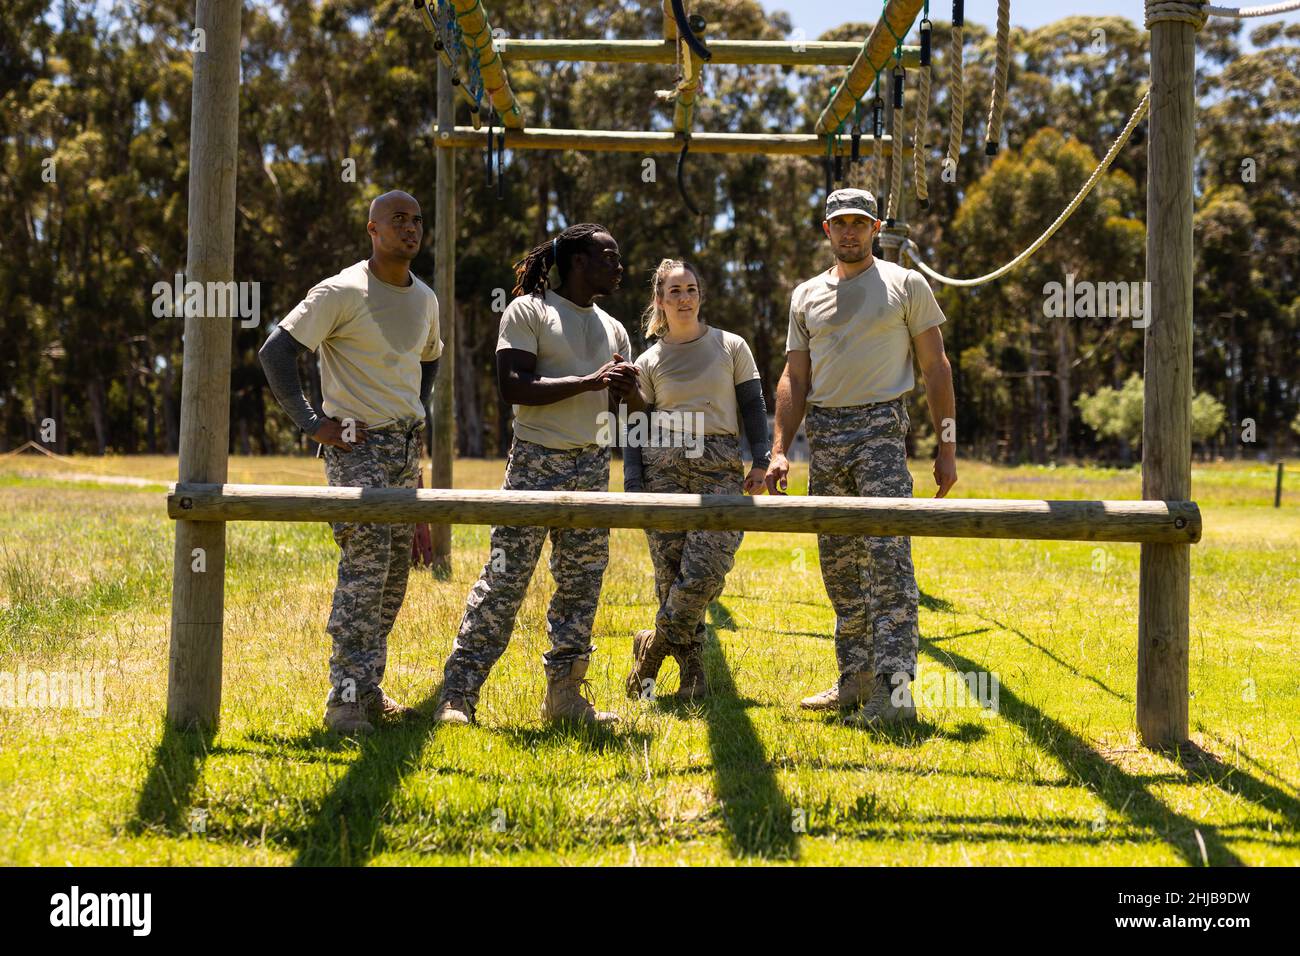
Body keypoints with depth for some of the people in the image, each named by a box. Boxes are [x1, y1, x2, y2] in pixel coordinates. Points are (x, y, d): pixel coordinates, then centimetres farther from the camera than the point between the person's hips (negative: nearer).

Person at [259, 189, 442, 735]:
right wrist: (312, 423, -16)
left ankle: (369, 687, 18)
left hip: (406, 449, 8)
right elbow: (276, 352, -14)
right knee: (365, 567, -14)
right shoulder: (342, 292, -12)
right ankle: (347, 698, -10)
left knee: (394, 572, 8)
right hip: (358, 446, -8)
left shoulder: (424, 299, 11)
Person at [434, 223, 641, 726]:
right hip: (536, 462, -6)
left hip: (593, 465, 7)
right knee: (504, 578, -10)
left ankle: (564, 694, 14)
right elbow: (513, 387, -16)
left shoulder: (613, 330, 16)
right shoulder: (528, 311, -4)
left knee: (581, 584, 6)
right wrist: (588, 383, -20)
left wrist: (629, 393, -4)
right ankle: (458, 693, -5)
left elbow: (627, 407, 20)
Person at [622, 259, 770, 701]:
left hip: (720, 468, -1)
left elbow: (753, 407, 11)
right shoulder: (649, 362, 12)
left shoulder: (731, 347, 11)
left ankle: (652, 647, 5)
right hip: (664, 468, 1)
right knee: (672, 575, -5)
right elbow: (636, 428, 11)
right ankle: (692, 674, 6)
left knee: (704, 573, -16)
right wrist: (633, 485, -1)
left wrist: (761, 461, -1)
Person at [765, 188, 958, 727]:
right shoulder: (807, 296, 16)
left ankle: (893, 686, -21)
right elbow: (795, 379, 17)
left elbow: (936, 368, 3)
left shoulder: (905, 285, 5)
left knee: (887, 553, -16)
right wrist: (779, 451, 6)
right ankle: (855, 682, 14)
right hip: (824, 434, 5)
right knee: (838, 563, 6)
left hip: (880, 427, -5)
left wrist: (947, 447, -3)